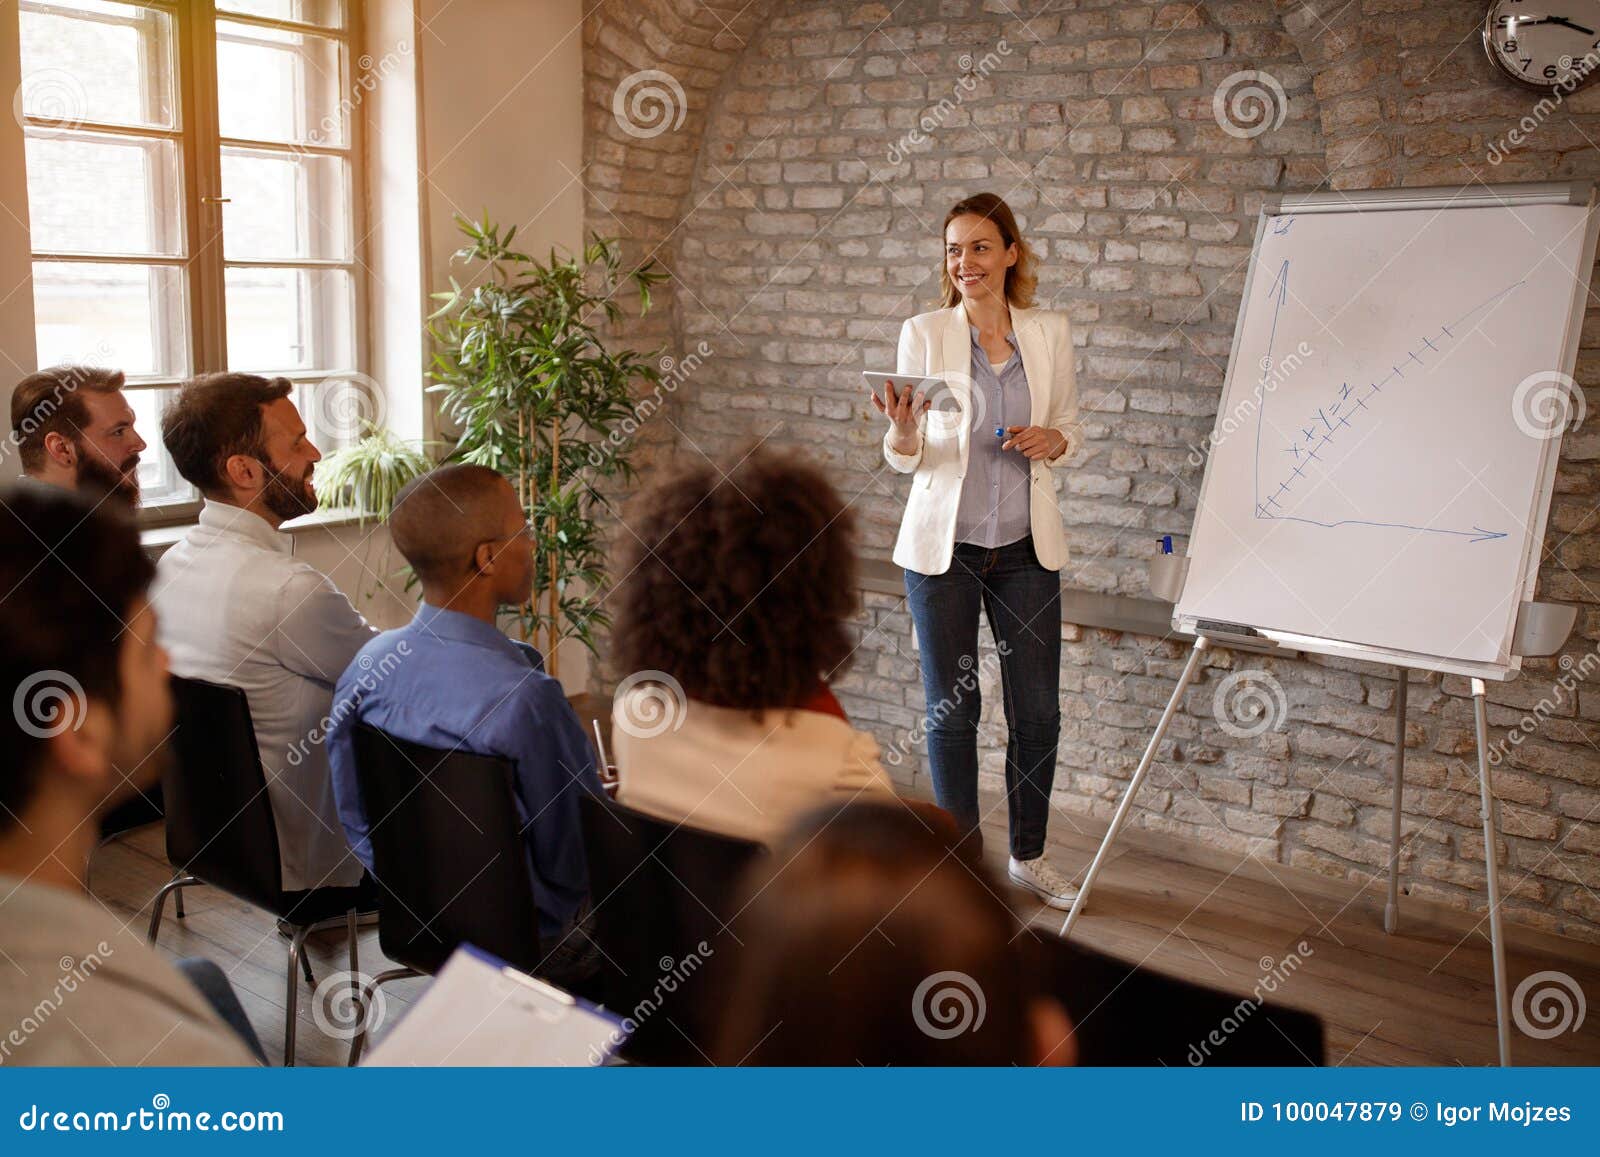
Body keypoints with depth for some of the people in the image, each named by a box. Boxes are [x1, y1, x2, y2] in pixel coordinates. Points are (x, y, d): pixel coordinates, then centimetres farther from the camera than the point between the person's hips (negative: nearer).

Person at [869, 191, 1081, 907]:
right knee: (951, 709, 5)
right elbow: (903, 458, -1)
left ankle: (1028, 854, 27)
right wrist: (903, 431, -24)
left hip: (1026, 545, 2)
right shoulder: (923, 334, -3)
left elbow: (1071, 429, 12)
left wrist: (1051, 440, -10)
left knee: (1038, 709, 7)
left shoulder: (1049, 331, 3)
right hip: (943, 544, -2)